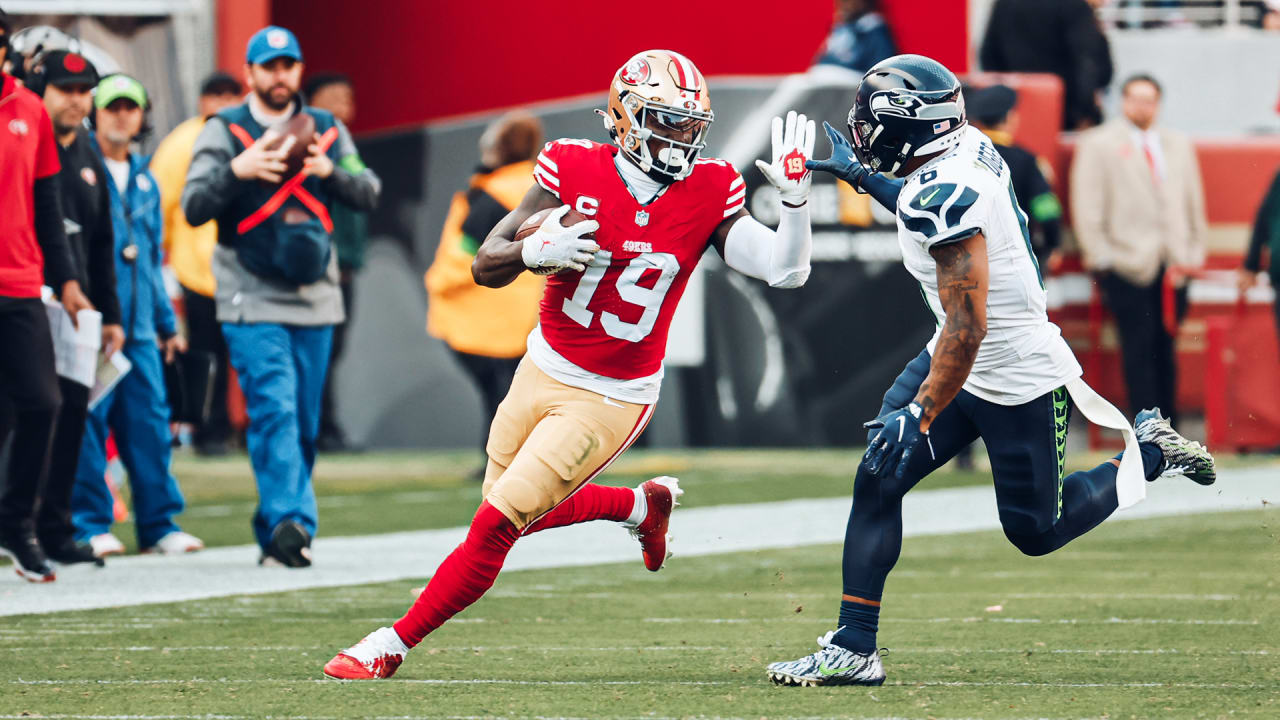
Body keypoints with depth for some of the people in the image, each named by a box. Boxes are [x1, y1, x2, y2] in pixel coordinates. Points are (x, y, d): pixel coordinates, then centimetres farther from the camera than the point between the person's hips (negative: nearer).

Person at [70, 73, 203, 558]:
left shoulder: (144, 180, 21)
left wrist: (167, 324, 25)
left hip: (138, 326, 6)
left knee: (149, 419, 3)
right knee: (87, 420, -7)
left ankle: (158, 523, 8)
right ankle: (89, 526, -1)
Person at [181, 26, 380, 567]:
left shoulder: (326, 130, 12)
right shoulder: (223, 131, 2)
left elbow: (368, 194, 5)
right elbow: (194, 207, -7)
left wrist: (329, 170, -15)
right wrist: (238, 170, -24)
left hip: (315, 298, 4)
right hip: (252, 301, -4)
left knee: (304, 423, 8)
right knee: (274, 411, -18)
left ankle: (276, 530, 19)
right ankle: (290, 523, -25)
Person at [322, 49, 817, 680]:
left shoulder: (709, 193, -10)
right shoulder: (575, 171, -11)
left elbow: (786, 271, -11)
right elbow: (486, 266, -9)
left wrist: (793, 197, -27)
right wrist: (535, 250, -30)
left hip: (611, 400, -3)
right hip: (543, 370, 3)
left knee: (497, 524, -9)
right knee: (523, 513, 20)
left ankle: (392, 645, 5)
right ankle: (642, 505, 43)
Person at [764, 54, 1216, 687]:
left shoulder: (943, 196, -30)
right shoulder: (969, 147, -3)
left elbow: (966, 327, -31)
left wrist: (921, 415, -28)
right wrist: (862, 175, 26)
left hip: (1017, 380, -9)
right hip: (963, 360, 9)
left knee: (1036, 532, 8)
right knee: (877, 480, -2)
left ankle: (1149, 454, 26)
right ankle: (853, 648, 0)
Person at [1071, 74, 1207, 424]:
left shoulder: (1179, 145, 18)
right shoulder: (1098, 144, 4)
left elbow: (1194, 202, 20)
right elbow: (1087, 208, 0)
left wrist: (1194, 251, 11)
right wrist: (1101, 257, -6)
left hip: (1173, 264, 4)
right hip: (1127, 266, -4)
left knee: (1166, 349, 4)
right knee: (1139, 349, -9)